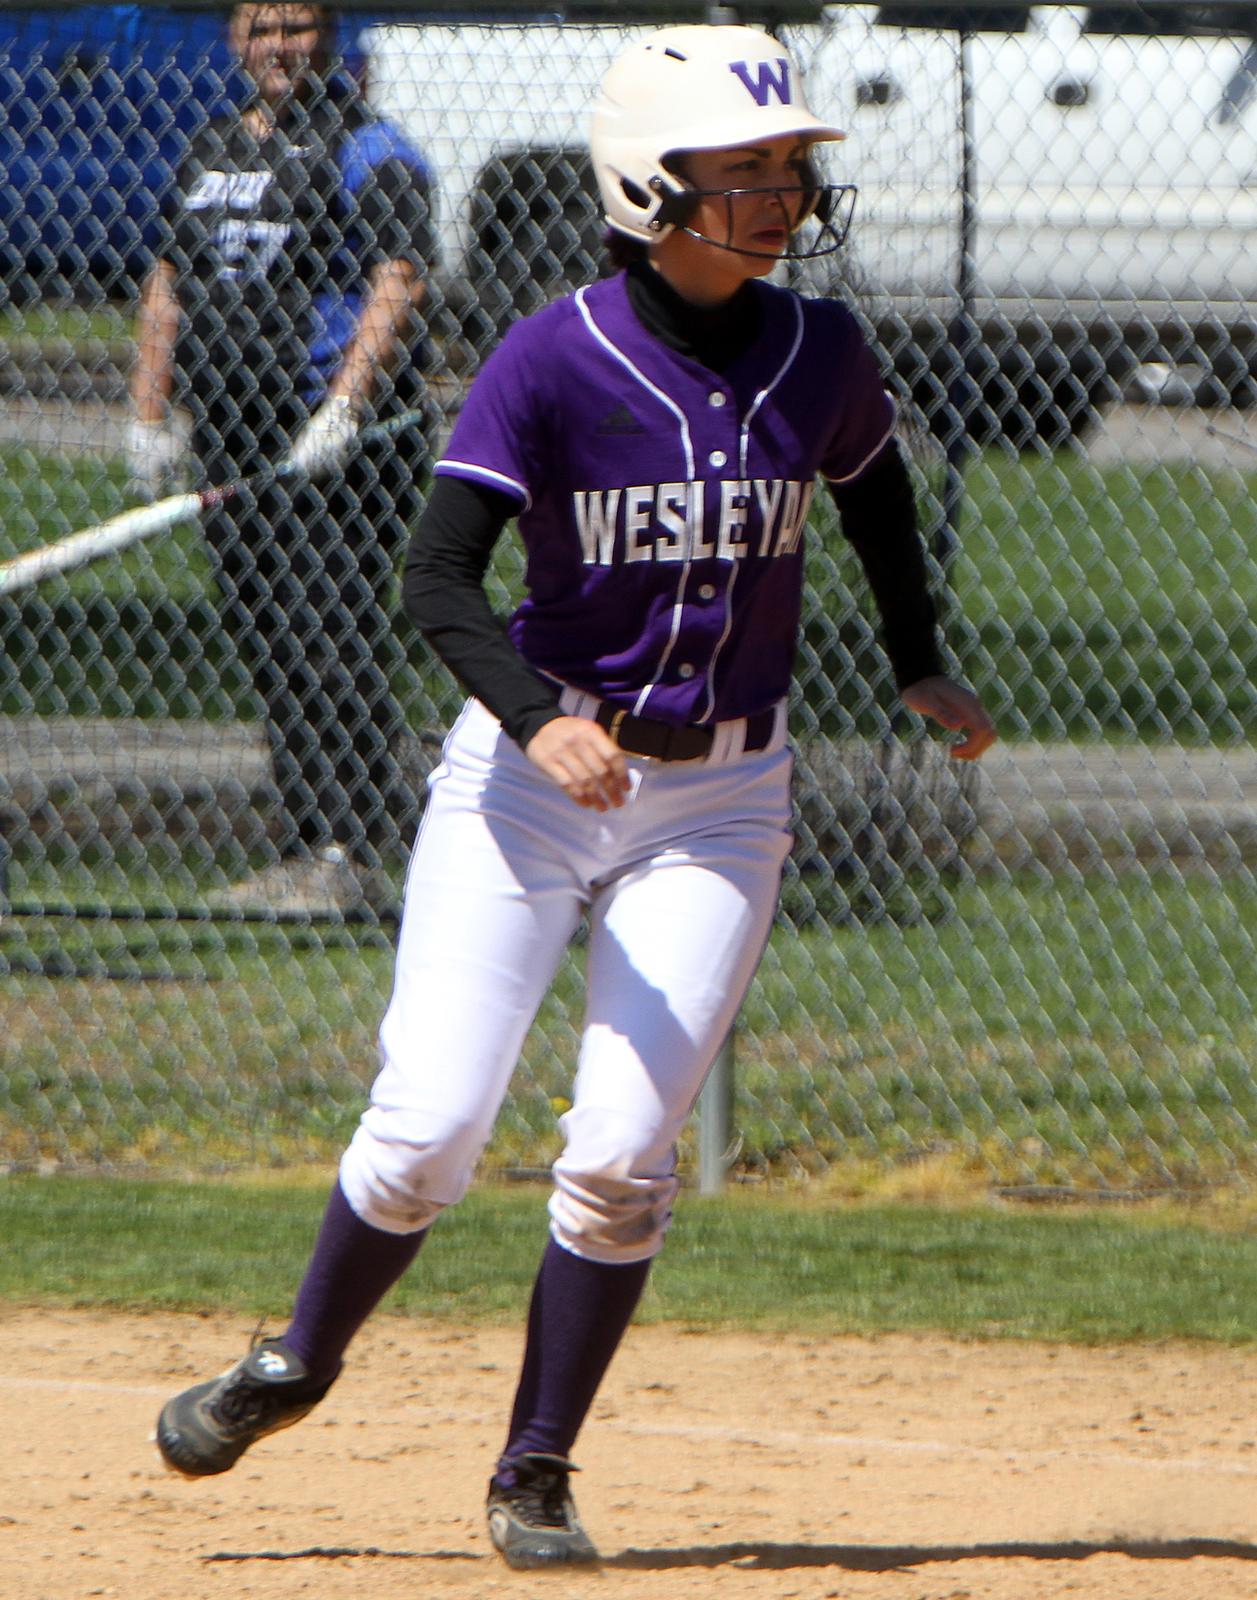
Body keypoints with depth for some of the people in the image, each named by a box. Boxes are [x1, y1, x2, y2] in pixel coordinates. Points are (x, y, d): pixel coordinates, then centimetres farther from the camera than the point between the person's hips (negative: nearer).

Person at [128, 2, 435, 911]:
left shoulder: (368, 153, -5)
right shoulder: (211, 153, 18)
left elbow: (397, 284, -15)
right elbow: (169, 283, 23)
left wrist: (342, 409, -24)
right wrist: (149, 413, 14)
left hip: (342, 447, -8)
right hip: (230, 443, 8)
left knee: (332, 643, -11)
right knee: (267, 646, 7)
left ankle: (346, 851, -10)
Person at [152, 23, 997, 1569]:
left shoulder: (819, 355, -2)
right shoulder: (552, 360, -14)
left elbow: (875, 493, 21)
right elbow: (437, 575, -20)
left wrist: (919, 670, 23)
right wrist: (537, 721, -35)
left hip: (717, 801, 2)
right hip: (528, 781, -2)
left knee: (621, 1153, -7)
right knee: (430, 1125, -7)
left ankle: (535, 1474, 8)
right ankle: (296, 1365, 20)